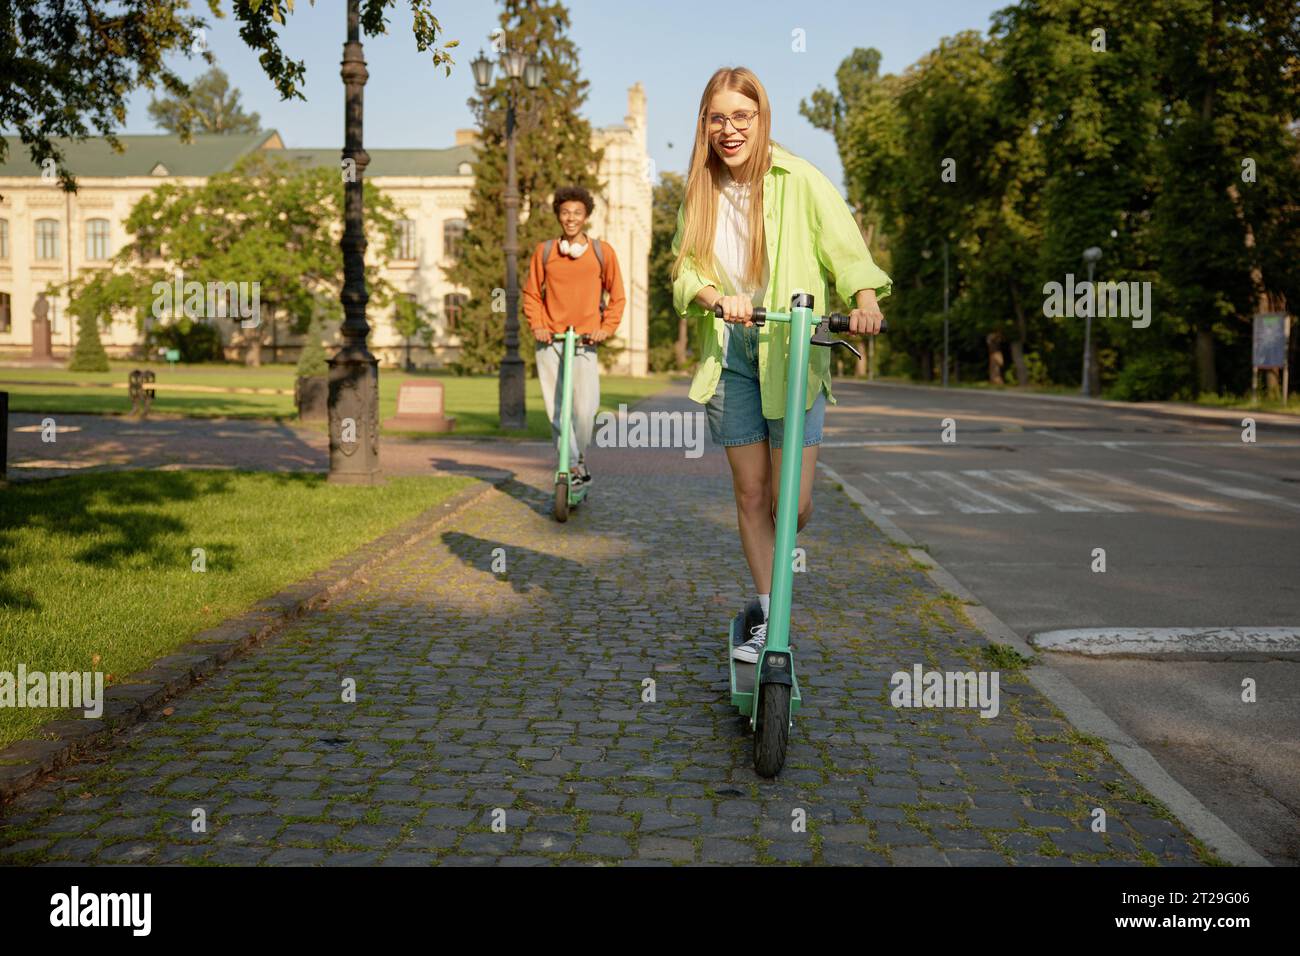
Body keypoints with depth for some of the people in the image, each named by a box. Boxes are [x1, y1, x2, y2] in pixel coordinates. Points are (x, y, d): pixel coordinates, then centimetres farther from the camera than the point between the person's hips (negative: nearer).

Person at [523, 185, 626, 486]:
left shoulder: (602, 252, 5)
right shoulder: (544, 251, 6)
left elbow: (617, 295, 11)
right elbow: (531, 293, 14)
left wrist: (607, 327, -2)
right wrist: (536, 325, 1)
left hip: (585, 340, -1)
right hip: (549, 341, 2)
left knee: (585, 408, -13)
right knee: (556, 410, -1)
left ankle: (579, 459, 11)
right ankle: (570, 464, 10)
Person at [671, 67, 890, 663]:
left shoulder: (800, 181, -7)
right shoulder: (700, 191, 5)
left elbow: (848, 254, -11)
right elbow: (683, 273, 1)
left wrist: (867, 302, -31)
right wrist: (716, 297, -20)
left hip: (793, 350, -3)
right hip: (729, 351, 3)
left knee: (792, 499, -5)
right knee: (749, 493, 6)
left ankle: (775, 576, 30)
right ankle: (766, 618, 20)